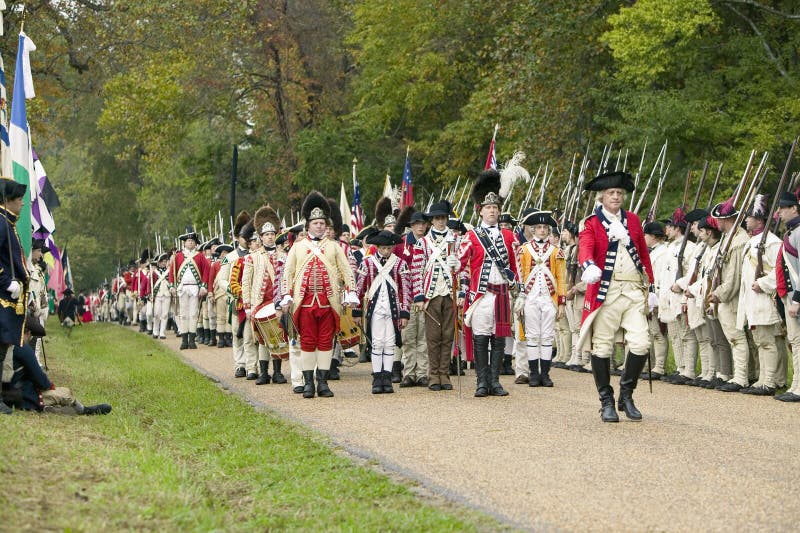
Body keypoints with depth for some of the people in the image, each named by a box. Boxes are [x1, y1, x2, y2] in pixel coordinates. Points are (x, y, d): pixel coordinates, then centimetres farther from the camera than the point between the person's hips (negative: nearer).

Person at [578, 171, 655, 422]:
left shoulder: (633, 220, 13)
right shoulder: (592, 223, 0)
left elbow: (644, 255, 17)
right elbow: (585, 249, -19)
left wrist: (650, 288, 14)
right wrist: (589, 267, -41)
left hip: (634, 291, 3)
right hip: (605, 292, -3)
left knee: (641, 344, -7)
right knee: (602, 347, 1)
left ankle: (626, 395, 12)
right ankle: (607, 402, 11)